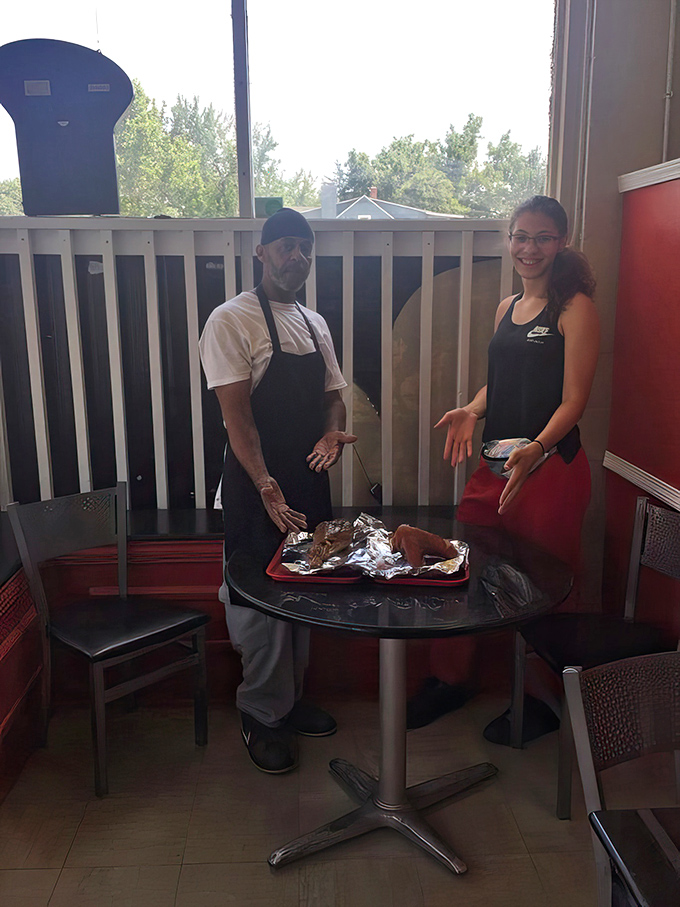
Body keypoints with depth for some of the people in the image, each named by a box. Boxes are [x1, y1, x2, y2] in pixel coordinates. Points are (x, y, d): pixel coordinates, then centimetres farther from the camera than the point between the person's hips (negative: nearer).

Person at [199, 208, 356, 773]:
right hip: (258, 483, -7)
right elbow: (236, 411, -18)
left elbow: (332, 393, 16)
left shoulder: (315, 323, 13)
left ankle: (291, 699, 34)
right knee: (262, 600, 1)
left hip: (309, 478, 7)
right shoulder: (232, 320, -10)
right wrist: (265, 484, -29)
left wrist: (332, 432, -7)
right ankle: (262, 716, 19)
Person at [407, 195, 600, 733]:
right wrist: (471, 412, 3)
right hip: (497, 462, 7)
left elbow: (574, 399, -12)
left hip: (552, 465, -6)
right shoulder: (508, 307, 16)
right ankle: (451, 680, 27)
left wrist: (537, 449, -28)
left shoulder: (575, 308, -6)